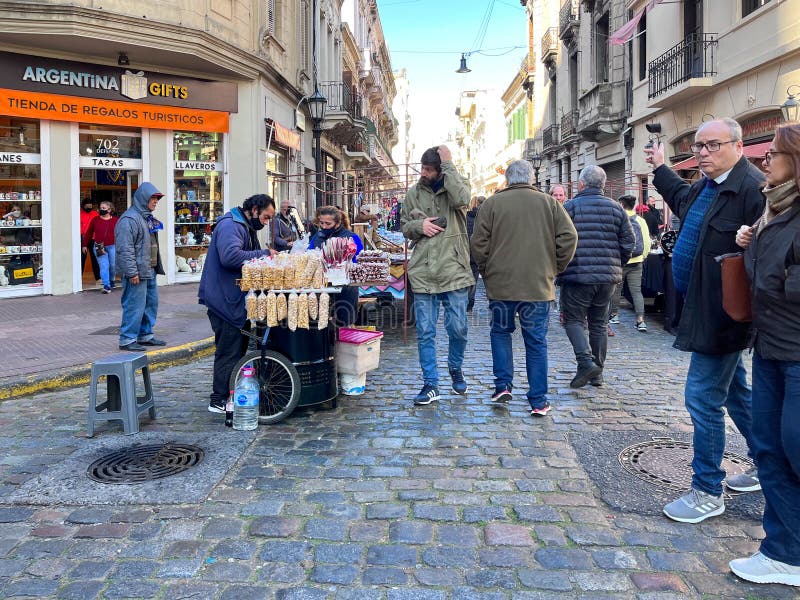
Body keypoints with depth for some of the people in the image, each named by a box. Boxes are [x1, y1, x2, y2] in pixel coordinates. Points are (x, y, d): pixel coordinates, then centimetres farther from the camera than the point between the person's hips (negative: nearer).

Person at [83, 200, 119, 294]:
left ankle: (112, 281, 37)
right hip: (99, 247, 0)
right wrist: (85, 245, 9)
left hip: (112, 246, 0)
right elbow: (89, 233, 8)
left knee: (113, 266, 11)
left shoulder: (115, 220, 0)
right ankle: (106, 286, -6)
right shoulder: (95, 220, 2)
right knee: (104, 266, -7)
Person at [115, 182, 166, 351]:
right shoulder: (129, 219, -15)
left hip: (149, 272, 10)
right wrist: (132, 272, -23)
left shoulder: (147, 218, 18)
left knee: (151, 303, 15)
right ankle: (127, 340, 2)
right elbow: (125, 249, -20)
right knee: (135, 306, -7)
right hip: (137, 273, -10)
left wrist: (157, 267, 20)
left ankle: (146, 335, 26)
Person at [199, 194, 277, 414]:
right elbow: (230, 256, -31)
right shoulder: (230, 225, -15)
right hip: (224, 299, -11)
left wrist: (267, 257, 3)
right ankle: (219, 400, 2)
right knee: (229, 350, -6)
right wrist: (263, 254, -24)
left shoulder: (247, 227, 20)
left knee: (238, 347, 16)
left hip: (235, 299, 11)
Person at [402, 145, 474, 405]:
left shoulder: (456, 185, 2)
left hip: (454, 271, -2)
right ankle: (430, 384, 13)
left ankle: (455, 368, 34)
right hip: (423, 273, 2)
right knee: (425, 332, 3)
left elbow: (460, 199, -23)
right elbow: (405, 227, 16)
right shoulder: (414, 193, 9)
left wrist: (448, 164, -16)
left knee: (458, 329, 7)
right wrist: (419, 225, -6)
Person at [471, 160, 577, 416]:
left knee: (500, 332, 19)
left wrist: (486, 271, 12)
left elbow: (479, 243, -2)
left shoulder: (492, 203, 0)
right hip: (538, 285, 1)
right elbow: (569, 237, -1)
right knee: (536, 341, 6)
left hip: (500, 283, 0)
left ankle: (503, 384, 11)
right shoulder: (549, 203, 3)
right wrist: (555, 268, 10)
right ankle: (539, 402, 9)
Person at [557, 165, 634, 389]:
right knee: (599, 323, 14)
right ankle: (597, 372, 19)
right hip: (608, 277, 5)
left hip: (577, 276, -5)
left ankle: (586, 362, -13)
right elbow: (628, 243, 8)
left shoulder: (570, 206, -5)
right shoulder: (616, 209, 8)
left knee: (573, 320, 5)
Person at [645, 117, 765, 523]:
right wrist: (660, 169, 42)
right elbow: (684, 200, 35)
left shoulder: (753, 188, -20)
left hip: (723, 316, -10)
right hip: (706, 311, 10)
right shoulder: (707, 186, 11)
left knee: (703, 399, -4)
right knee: (735, 391, 22)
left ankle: (707, 493, 10)